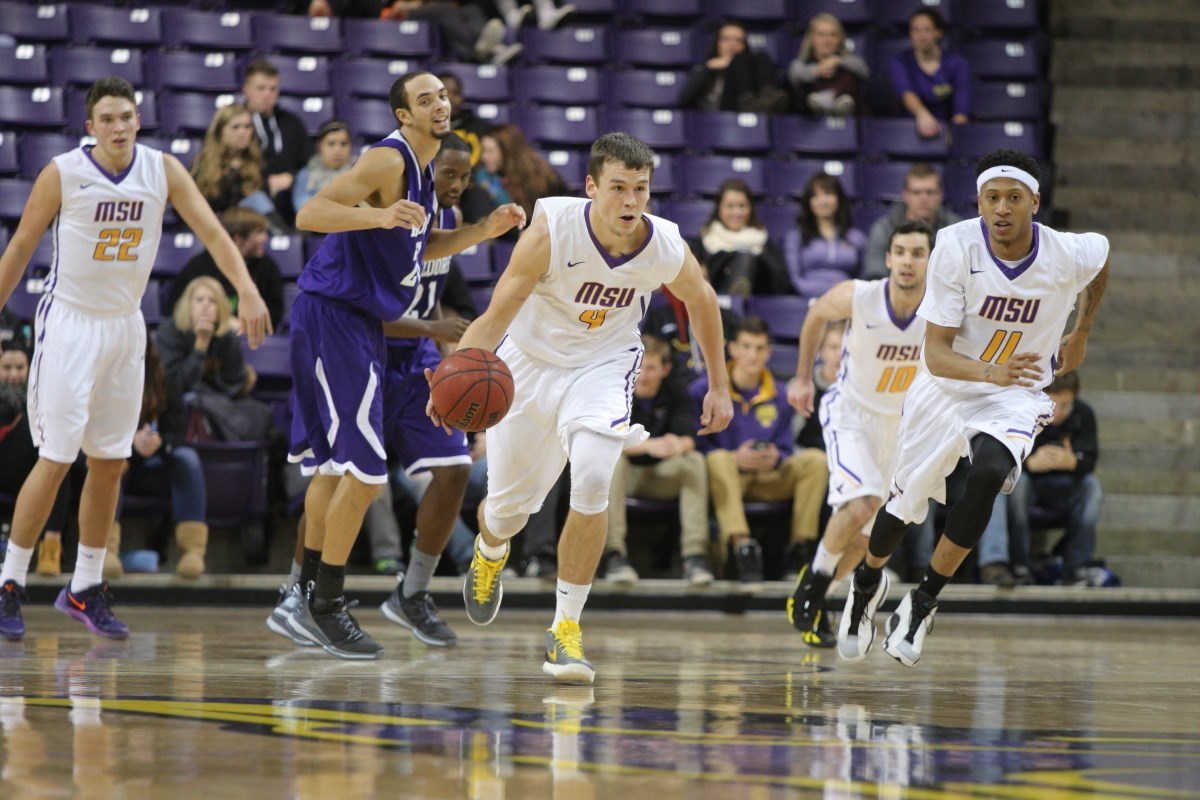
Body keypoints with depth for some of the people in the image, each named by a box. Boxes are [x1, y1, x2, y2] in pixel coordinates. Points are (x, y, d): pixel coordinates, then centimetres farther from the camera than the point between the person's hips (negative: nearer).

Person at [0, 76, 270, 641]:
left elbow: (209, 229, -11)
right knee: (55, 460, -8)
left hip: (125, 326, 4)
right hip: (70, 323, -4)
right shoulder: (62, 174, -11)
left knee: (110, 462, 7)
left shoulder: (162, 170, -3)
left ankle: (85, 589, 18)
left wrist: (246, 289, -26)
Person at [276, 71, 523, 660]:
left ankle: (303, 595, 22)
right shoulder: (388, 161, -16)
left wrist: (484, 230, 12)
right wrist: (379, 217, -37)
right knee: (366, 468, -11)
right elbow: (309, 215, -24)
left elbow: (421, 248, 25)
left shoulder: (420, 167, 14)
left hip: (359, 322, 10)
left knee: (337, 463, 15)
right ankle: (326, 606, -5)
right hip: (334, 318, -10)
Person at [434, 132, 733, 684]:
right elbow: (496, 317, -28)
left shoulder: (667, 250, -20)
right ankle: (490, 552, 52)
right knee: (509, 505, 11)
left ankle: (566, 628, -12)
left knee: (592, 482, -26)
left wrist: (719, 385, 10)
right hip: (530, 363, 0)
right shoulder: (551, 232, -29)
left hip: (602, 366, 0)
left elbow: (702, 302, 3)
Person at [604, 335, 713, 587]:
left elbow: (689, 437, -16)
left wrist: (679, 445, -42)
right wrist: (648, 446, -43)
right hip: (625, 474, -2)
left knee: (695, 460, -25)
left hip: (660, 476, 3)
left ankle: (694, 553, -31)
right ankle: (615, 552, -41)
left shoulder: (675, 390, -3)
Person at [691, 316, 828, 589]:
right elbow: (696, 444, -9)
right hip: (727, 477, -4)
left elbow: (786, 451, 12)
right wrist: (736, 458, -24)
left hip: (767, 478, 4)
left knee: (815, 460, -15)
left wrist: (775, 460, -14)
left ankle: (802, 545, -17)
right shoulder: (704, 390, -3)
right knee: (718, 459, -37)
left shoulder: (778, 398, 10)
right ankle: (741, 545, -52)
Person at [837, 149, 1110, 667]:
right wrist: (990, 373, -45)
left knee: (987, 475, -30)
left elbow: (1104, 255, 8)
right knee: (904, 503, 11)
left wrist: (1081, 335, 14)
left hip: (1015, 396, -1)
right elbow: (936, 353, -26)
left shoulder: (1071, 256, -21)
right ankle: (867, 584, 46)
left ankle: (924, 601, -12)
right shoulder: (956, 246, -25)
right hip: (946, 387, 1)